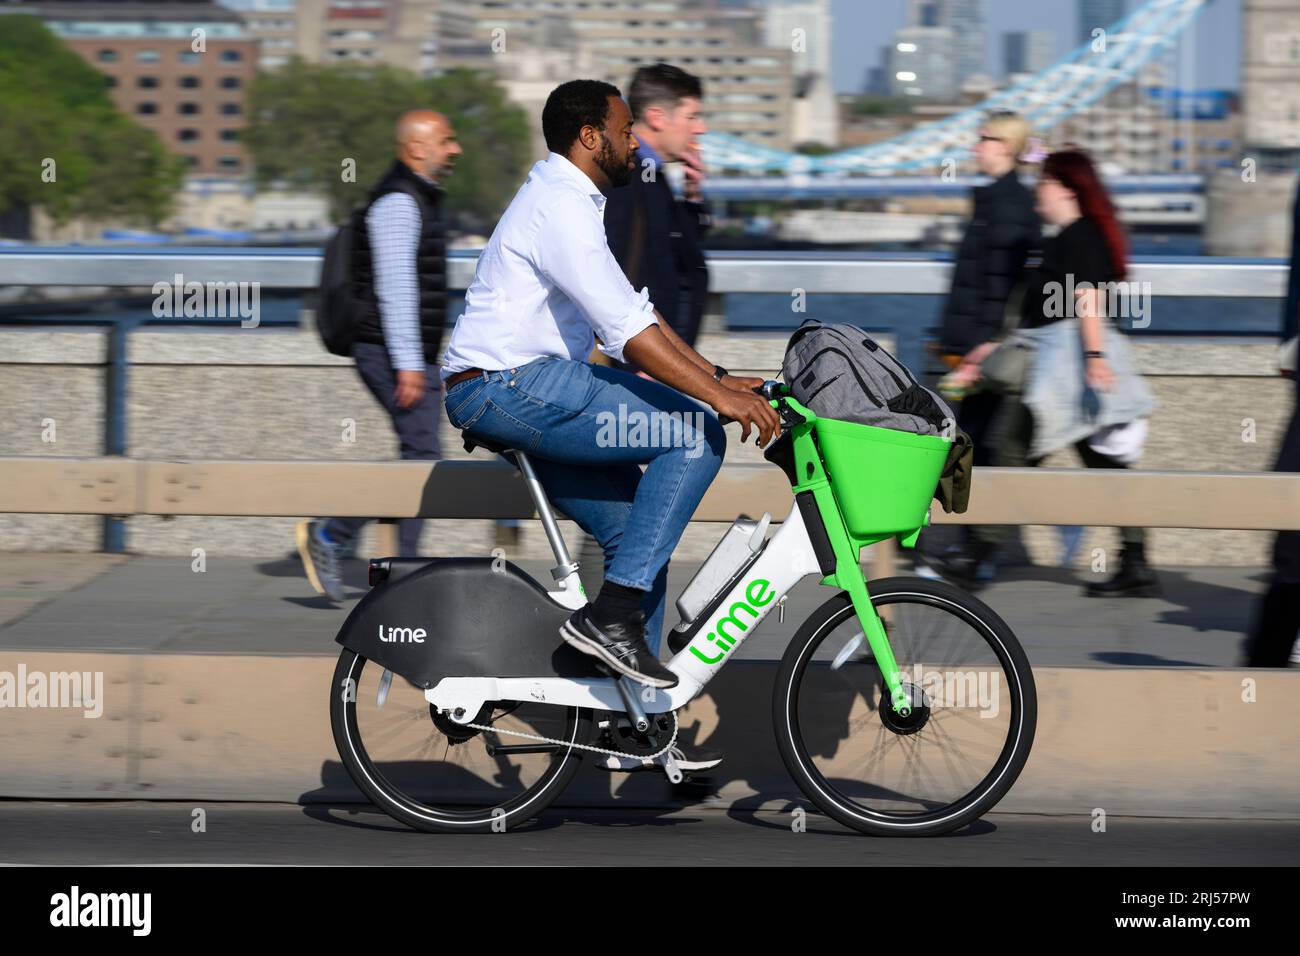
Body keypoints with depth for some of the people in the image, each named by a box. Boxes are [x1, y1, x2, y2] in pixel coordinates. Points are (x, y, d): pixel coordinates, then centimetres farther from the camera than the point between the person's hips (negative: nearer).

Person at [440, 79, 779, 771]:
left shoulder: (570, 202, 20)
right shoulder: (560, 207, -14)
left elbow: (635, 312, 20)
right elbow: (629, 331, -22)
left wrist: (717, 377, 13)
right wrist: (718, 396, -24)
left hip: (521, 396, 11)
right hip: (511, 387, -11)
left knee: (638, 529, 9)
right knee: (695, 433, -16)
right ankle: (612, 613, -18)